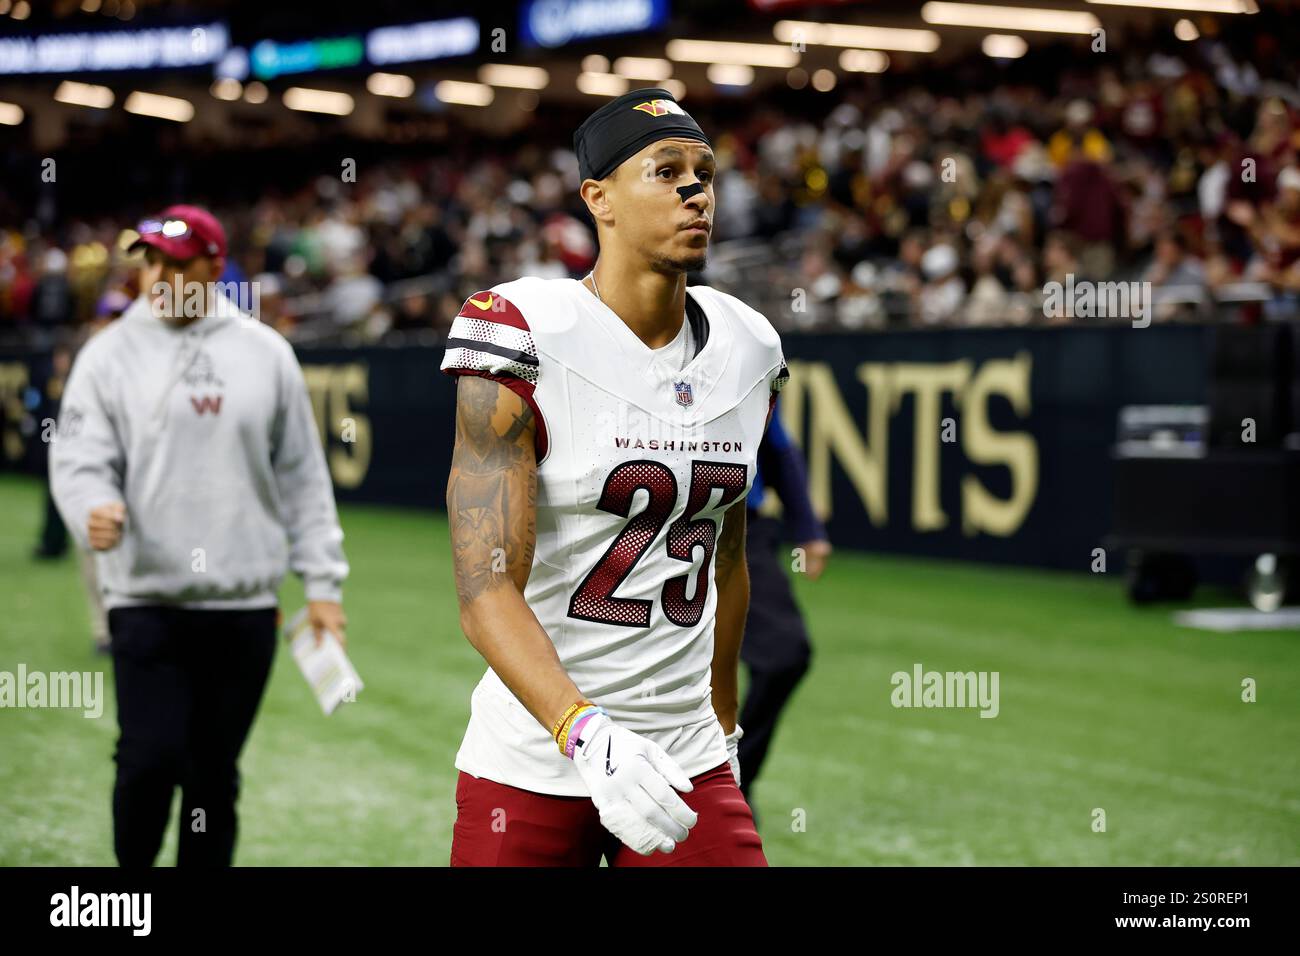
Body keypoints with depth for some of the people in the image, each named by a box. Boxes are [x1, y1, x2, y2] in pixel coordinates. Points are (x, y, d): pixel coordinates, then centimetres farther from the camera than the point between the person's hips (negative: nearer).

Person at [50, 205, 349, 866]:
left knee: (216, 775, 7)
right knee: (151, 758, -12)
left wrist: (322, 582, 5)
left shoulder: (266, 353, 6)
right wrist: (93, 512, -27)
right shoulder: (109, 354, 2)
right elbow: (79, 459, -4)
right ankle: (133, 865, 14)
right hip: (146, 600, -2)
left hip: (245, 605, 2)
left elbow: (302, 475, 9)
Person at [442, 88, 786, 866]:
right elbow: (486, 589, -19)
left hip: (688, 760, 4)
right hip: (531, 766, -4)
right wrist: (587, 735, -31)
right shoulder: (525, 341, -12)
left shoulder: (750, 350, 7)